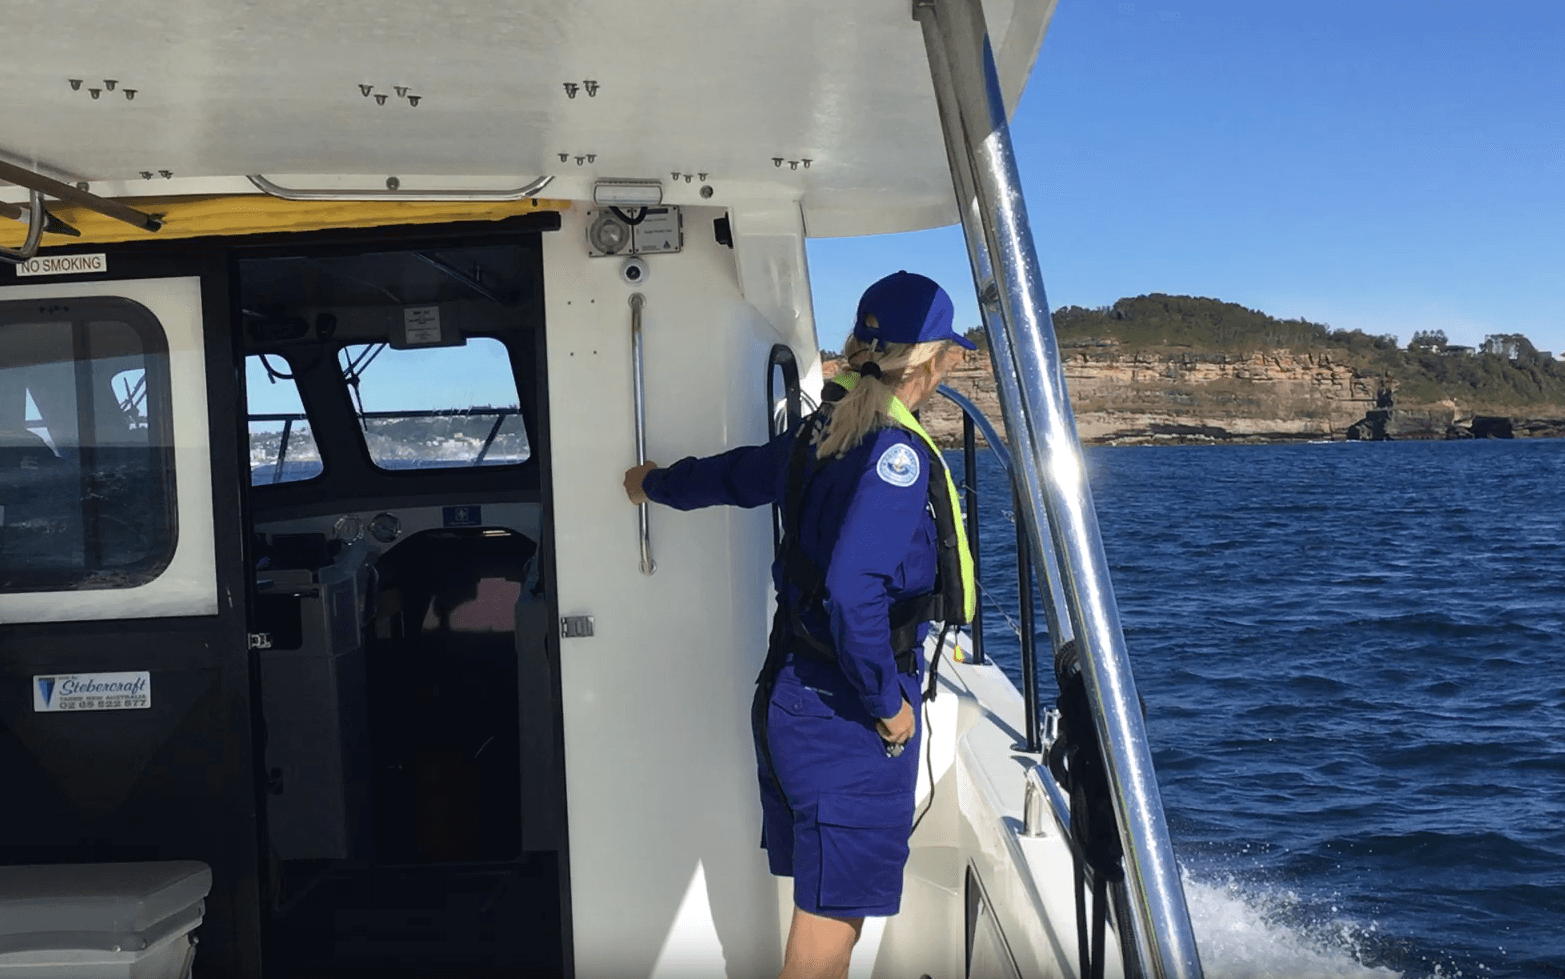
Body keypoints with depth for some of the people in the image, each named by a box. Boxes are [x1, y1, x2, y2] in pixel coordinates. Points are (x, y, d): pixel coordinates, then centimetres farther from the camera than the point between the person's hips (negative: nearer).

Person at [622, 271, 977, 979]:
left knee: (830, 894, 22)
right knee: (835, 908, 1)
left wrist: (656, 483, 44)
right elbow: (852, 594, -30)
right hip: (849, 715, -9)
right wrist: (889, 705, -17)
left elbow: (732, 474, 24)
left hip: (796, 698, 9)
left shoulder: (822, 436, 6)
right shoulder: (898, 454, -20)